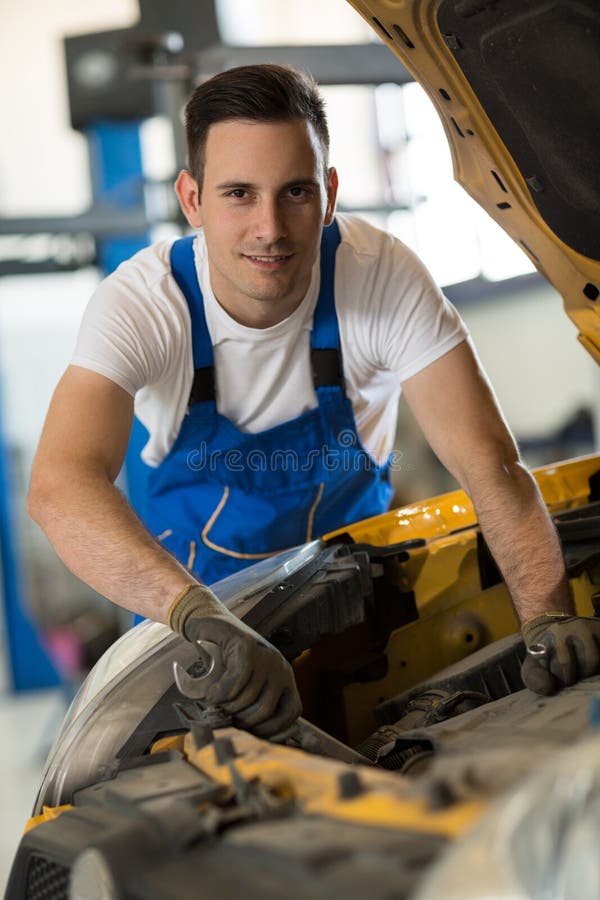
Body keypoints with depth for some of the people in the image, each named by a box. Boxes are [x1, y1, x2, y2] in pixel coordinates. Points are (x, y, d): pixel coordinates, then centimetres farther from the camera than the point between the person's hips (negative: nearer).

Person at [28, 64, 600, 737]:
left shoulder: (385, 278, -24)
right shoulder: (141, 302, -28)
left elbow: (490, 464, -25)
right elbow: (59, 486, -45)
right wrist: (201, 615, -63)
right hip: (193, 587, 0)